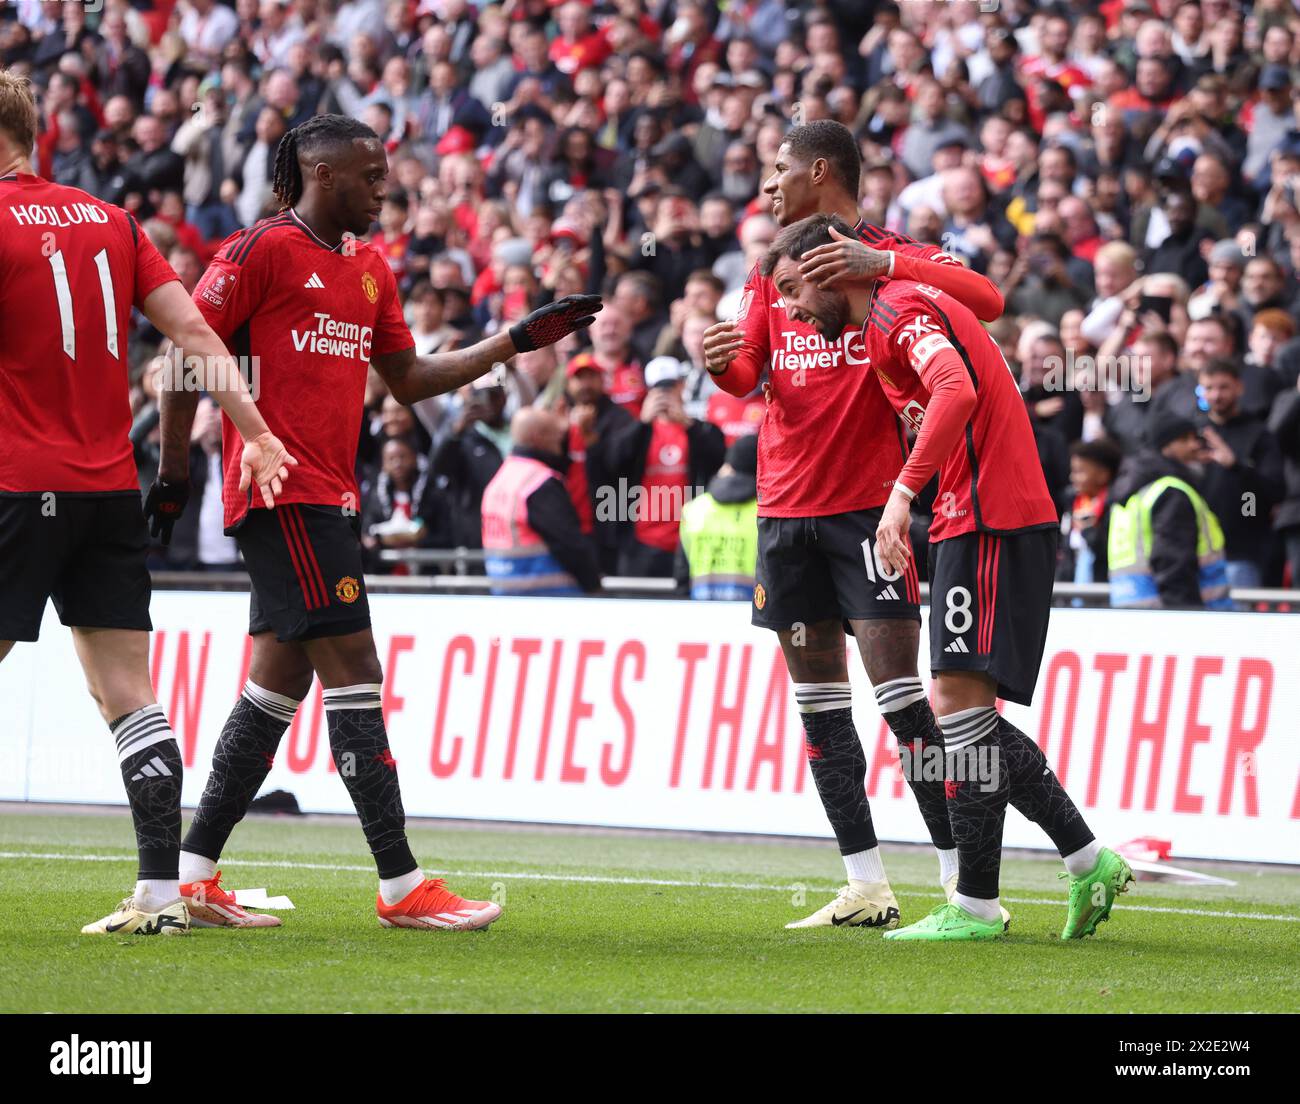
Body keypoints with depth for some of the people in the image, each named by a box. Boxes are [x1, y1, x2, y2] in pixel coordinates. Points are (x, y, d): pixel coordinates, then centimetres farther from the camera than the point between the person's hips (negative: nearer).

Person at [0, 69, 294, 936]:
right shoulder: (110, 222, 11)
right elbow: (192, 329, 7)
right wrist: (254, 433, 6)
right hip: (112, 489, 6)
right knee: (129, 694, 5)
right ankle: (162, 892, 2)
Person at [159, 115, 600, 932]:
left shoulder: (370, 268, 18)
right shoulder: (264, 251, -8)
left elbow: (410, 379, 23)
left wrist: (516, 342, 17)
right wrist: (174, 467, -8)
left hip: (329, 496, 9)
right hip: (284, 490, -9)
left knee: (282, 679, 10)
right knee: (354, 669, -11)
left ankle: (195, 872, 16)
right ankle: (401, 886, -11)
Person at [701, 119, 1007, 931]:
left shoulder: (893, 257, -4)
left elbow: (986, 300, -20)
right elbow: (750, 373, 8)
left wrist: (880, 263, -31)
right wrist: (724, 361, -16)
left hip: (868, 503, -6)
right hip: (785, 503, 6)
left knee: (899, 692, -12)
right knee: (818, 700, 5)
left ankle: (964, 884, -9)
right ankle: (867, 888, 9)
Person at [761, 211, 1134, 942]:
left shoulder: (899, 307, -9)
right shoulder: (892, 320, 23)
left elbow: (958, 392, -27)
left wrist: (903, 491, -32)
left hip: (993, 521, -11)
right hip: (975, 519, 11)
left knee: (959, 702, -11)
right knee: (963, 714, 10)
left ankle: (977, 904, -8)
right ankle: (1090, 860, 11)